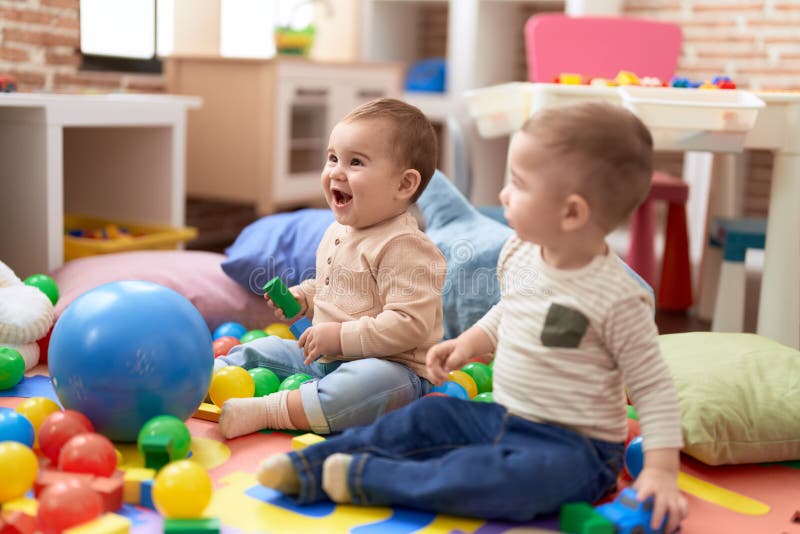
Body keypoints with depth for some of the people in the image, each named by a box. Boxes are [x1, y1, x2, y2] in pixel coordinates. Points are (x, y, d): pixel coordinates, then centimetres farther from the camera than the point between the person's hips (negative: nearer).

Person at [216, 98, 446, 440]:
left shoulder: (403, 247, -19)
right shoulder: (337, 232, 10)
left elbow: (410, 324, -28)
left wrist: (341, 336, -25)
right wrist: (301, 298, 9)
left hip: (388, 365, -9)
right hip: (325, 358, 10)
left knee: (378, 381, -41)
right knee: (259, 351, 15)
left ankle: (263, 411, -46)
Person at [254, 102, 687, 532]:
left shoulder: (618, 300, -21)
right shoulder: (517, 255, 0)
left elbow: (654, 388, -15)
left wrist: (661, 470, -22)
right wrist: (467, 344, 11)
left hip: (573, 446, -7)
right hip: (504, 418, 8)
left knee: (515, 479, -33)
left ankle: (369, 478, -26)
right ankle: (312, 467, 1)